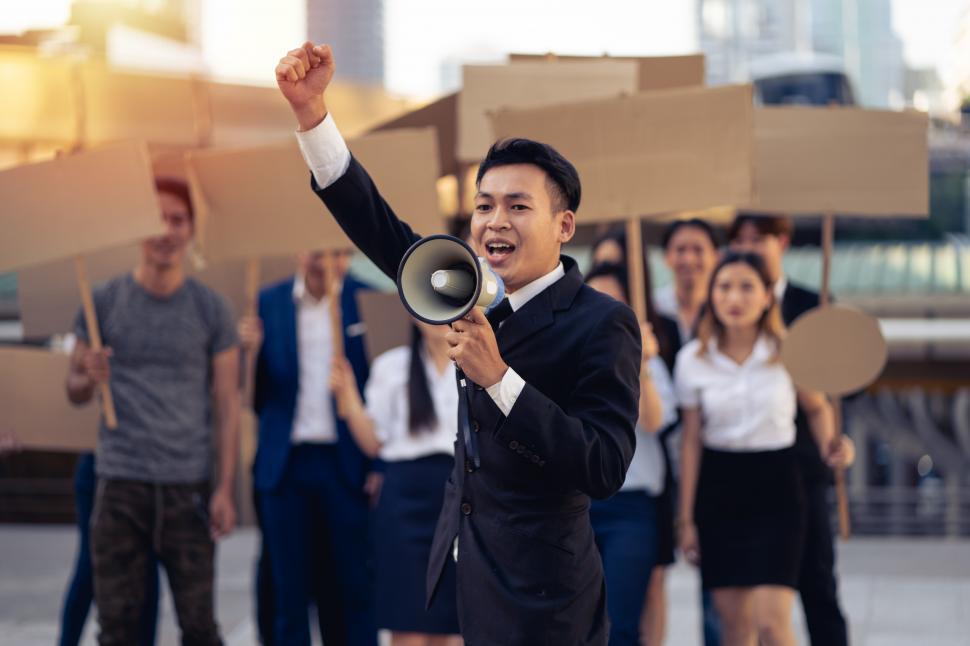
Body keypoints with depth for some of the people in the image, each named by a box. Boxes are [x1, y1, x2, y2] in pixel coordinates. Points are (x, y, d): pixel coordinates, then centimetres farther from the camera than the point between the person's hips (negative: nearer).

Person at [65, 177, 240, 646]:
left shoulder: (211, 309, 5)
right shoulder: (105, 302, 6)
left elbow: (227, 404, 4)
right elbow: (74, 390, 9)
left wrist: (225, 488, -5)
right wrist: (89, 378, -16)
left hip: (188, 485, 0)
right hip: (120, 483, 0)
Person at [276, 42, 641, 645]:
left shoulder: (604, 323, -16)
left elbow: (606, 469, -24)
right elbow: (384, 232, 0)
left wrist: (497, 376, -29)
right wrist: (311, 110, -10)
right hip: (458, 570, 7)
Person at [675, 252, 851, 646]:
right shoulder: (693, 360, -2)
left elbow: (817, 408, 11)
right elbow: (691, 440, 3)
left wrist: (828, 446, -10)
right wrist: (686, 517, 2)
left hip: (775, 485, -2)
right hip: (717, 490, 2)